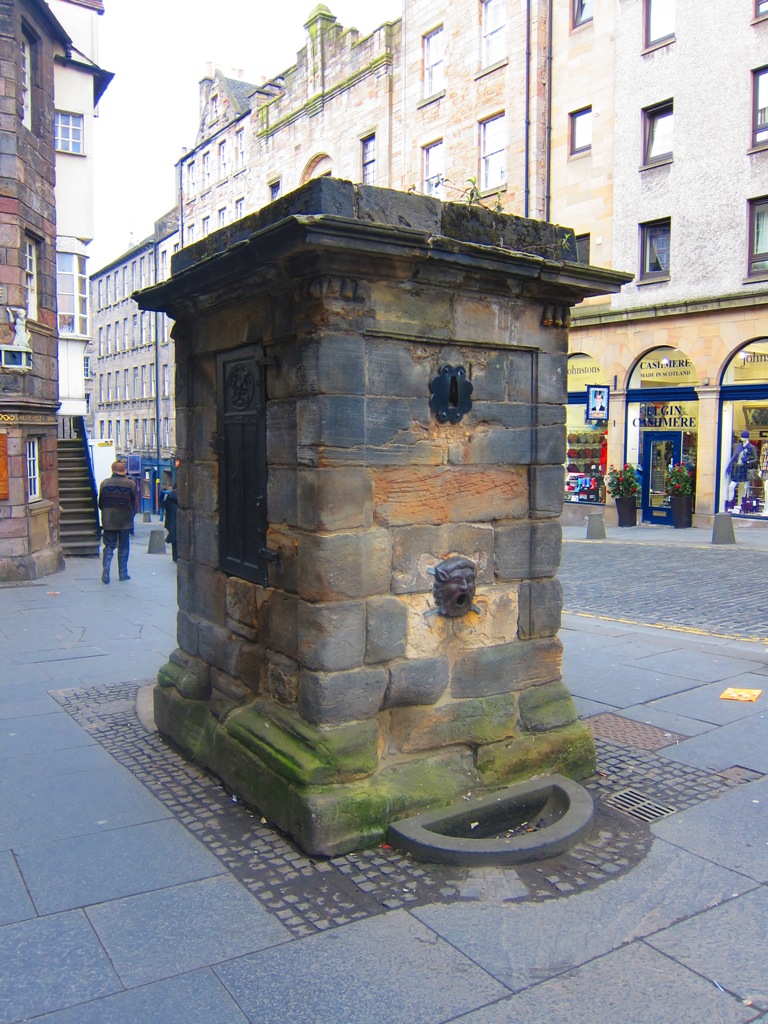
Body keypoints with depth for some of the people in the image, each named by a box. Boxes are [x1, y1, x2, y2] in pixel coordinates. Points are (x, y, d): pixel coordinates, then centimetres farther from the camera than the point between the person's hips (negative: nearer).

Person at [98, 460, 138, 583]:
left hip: (108, 521, 1)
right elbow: (135, 503, 1)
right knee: (124, 547, 8)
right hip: (125, 521, -1)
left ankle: (105, 570, -10)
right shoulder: (130, 484, -5)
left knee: (109, 546, 8)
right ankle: (123, 573, 11)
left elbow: (100, 503, 7)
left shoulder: (104, 483, -1)